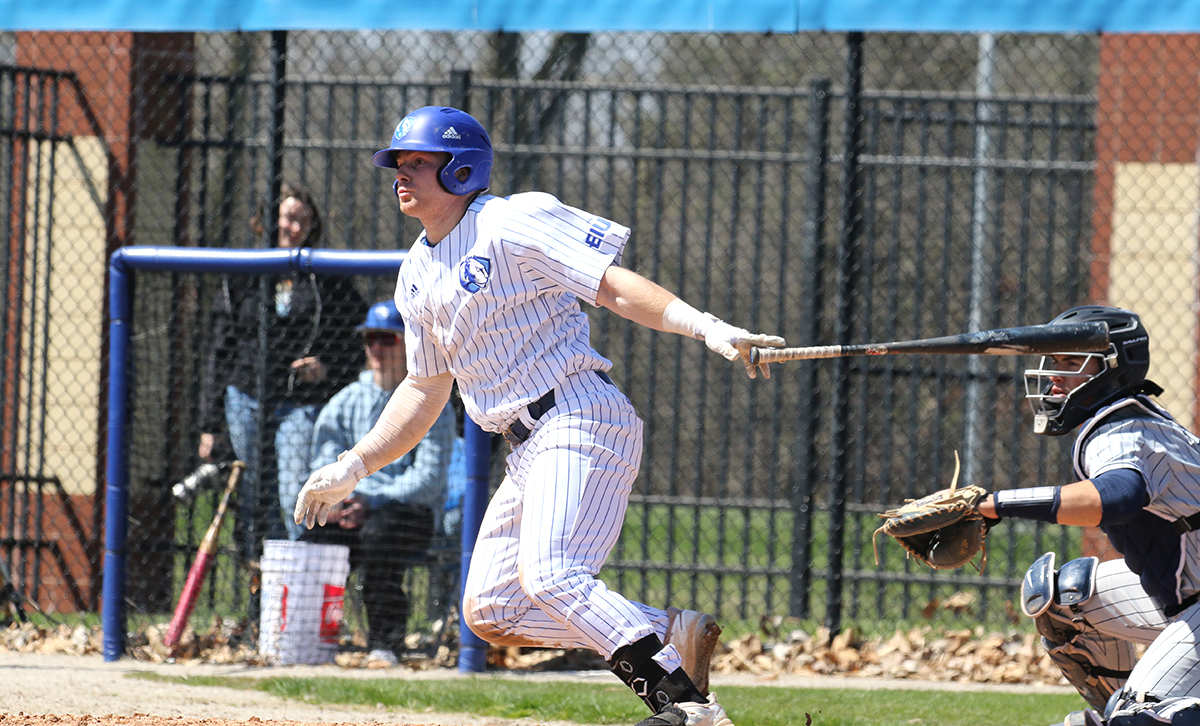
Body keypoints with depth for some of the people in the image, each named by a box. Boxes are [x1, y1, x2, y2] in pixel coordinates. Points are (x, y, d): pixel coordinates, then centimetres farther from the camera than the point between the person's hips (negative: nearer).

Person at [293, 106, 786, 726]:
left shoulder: (511, 224, -8)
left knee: (548, 575, -27)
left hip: (582, 418, -9)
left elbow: (613, 285, -17)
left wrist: (705, 327, -31)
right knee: (490, 611, 6)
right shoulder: (419, 275, 17)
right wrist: (352, 467, 20)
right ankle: (670, 633, 6)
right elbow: (425, 389, 26)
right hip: (530, 449, 9)